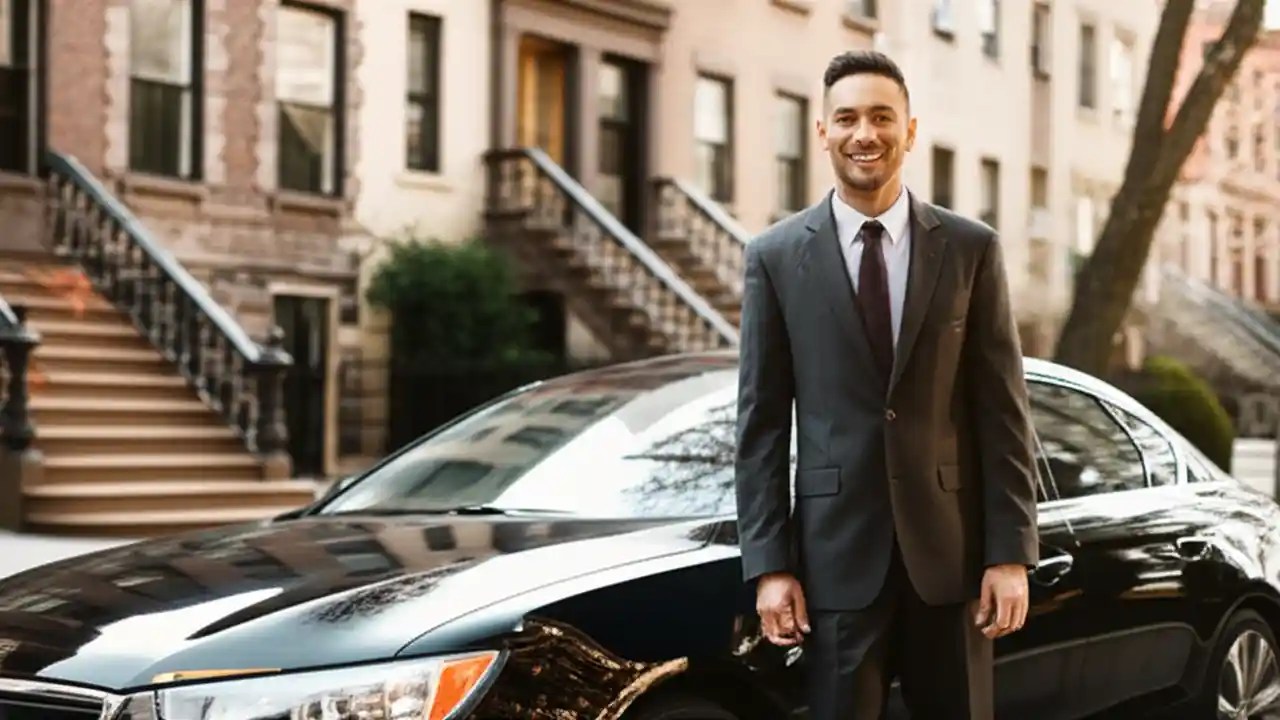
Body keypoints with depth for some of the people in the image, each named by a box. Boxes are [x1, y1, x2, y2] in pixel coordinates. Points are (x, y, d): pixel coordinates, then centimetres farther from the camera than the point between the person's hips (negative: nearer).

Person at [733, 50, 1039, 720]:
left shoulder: (971, 248, 3)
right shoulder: (776, 256, 2)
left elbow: (1002, 410, 2)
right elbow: (761, 421, 1)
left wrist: (1011, 553, -3)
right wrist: (768, 564, -4)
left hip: (950, 548, 1)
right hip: (837, 553, -1)